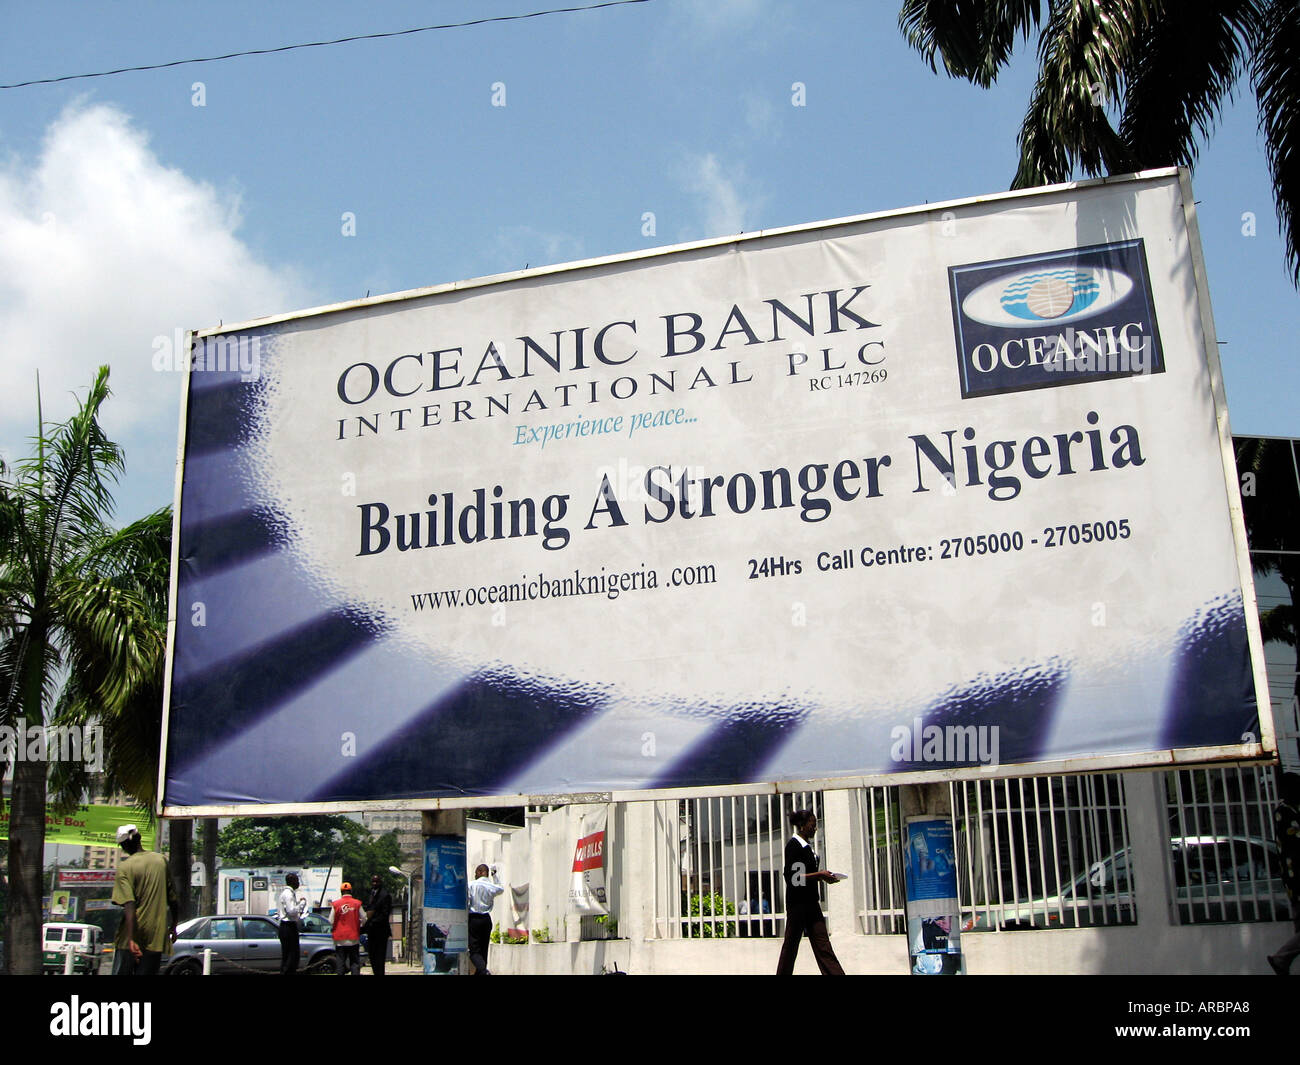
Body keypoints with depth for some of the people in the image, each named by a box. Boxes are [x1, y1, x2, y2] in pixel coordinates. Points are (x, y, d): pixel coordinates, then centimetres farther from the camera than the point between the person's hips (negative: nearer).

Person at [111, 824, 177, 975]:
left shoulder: (124, 867, -8)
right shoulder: (161, 860, 4)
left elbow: (129, 906, -19)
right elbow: (173, 899, 9)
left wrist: (131, 939, -23)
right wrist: (173, 926, 21)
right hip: (156, 937, 3)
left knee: (123, 972, 9)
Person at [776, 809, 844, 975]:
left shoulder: (807, 846, 15)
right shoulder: (794, 846, -12)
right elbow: (792, 877, -19)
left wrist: (822, 877, 5)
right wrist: (819, 875, -17)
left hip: (811, 902, 8)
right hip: (797, 903, -8)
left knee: (822, 943, 2)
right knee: (791, 944, 1)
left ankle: (835, 973, -3)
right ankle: (783, 973, 10)